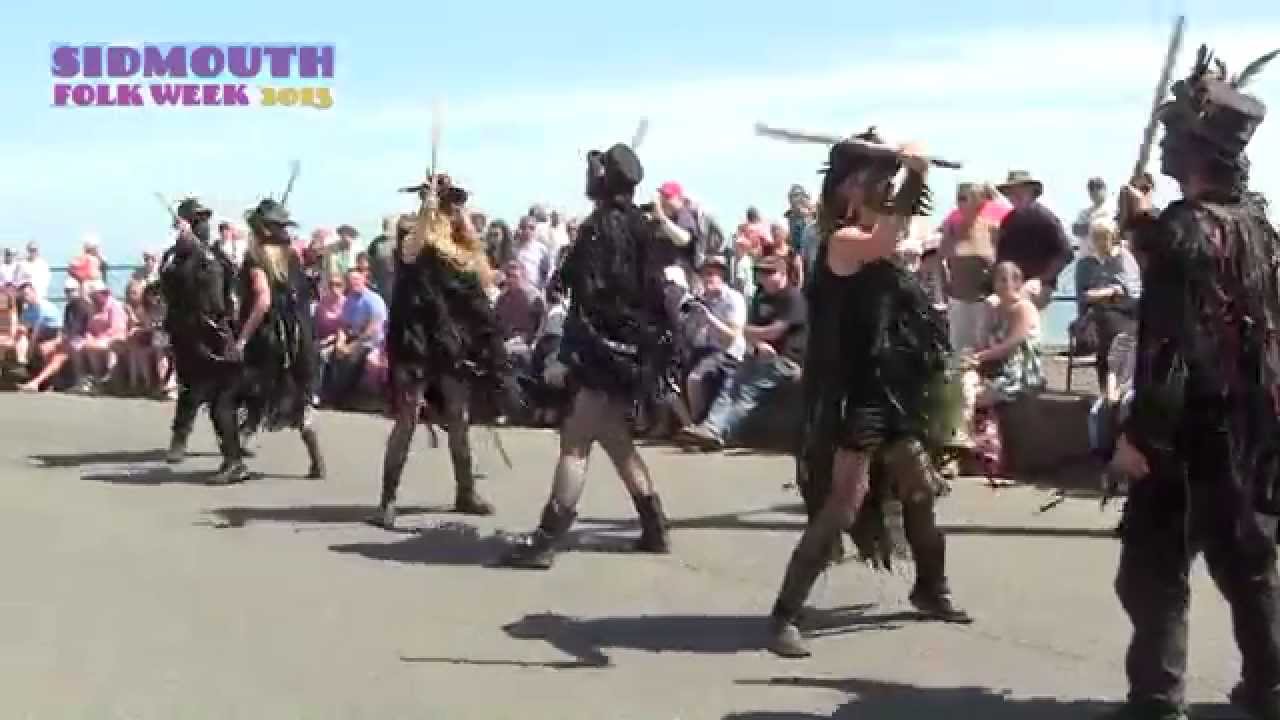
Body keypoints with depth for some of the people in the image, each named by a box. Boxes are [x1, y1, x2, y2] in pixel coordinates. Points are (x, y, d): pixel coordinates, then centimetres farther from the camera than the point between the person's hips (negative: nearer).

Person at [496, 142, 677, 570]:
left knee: (574, 442, -10)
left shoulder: (601, 227, -14)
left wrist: (566, 356, -17)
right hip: (636, 350, 9)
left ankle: (546, 540, -13)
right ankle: (654, 530, 20)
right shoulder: (640, 225, 12)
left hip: (606, 351, -9)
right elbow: (651, 291, 19)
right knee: (615, 441, 18)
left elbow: (587, 298, -19)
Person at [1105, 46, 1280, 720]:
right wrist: (1147, 225, 27)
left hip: (1194, 429, -8)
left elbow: (1172, 346, -22)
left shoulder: (1187, 228, -16)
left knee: (1153, 568, -4)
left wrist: (1140, 433, -22)